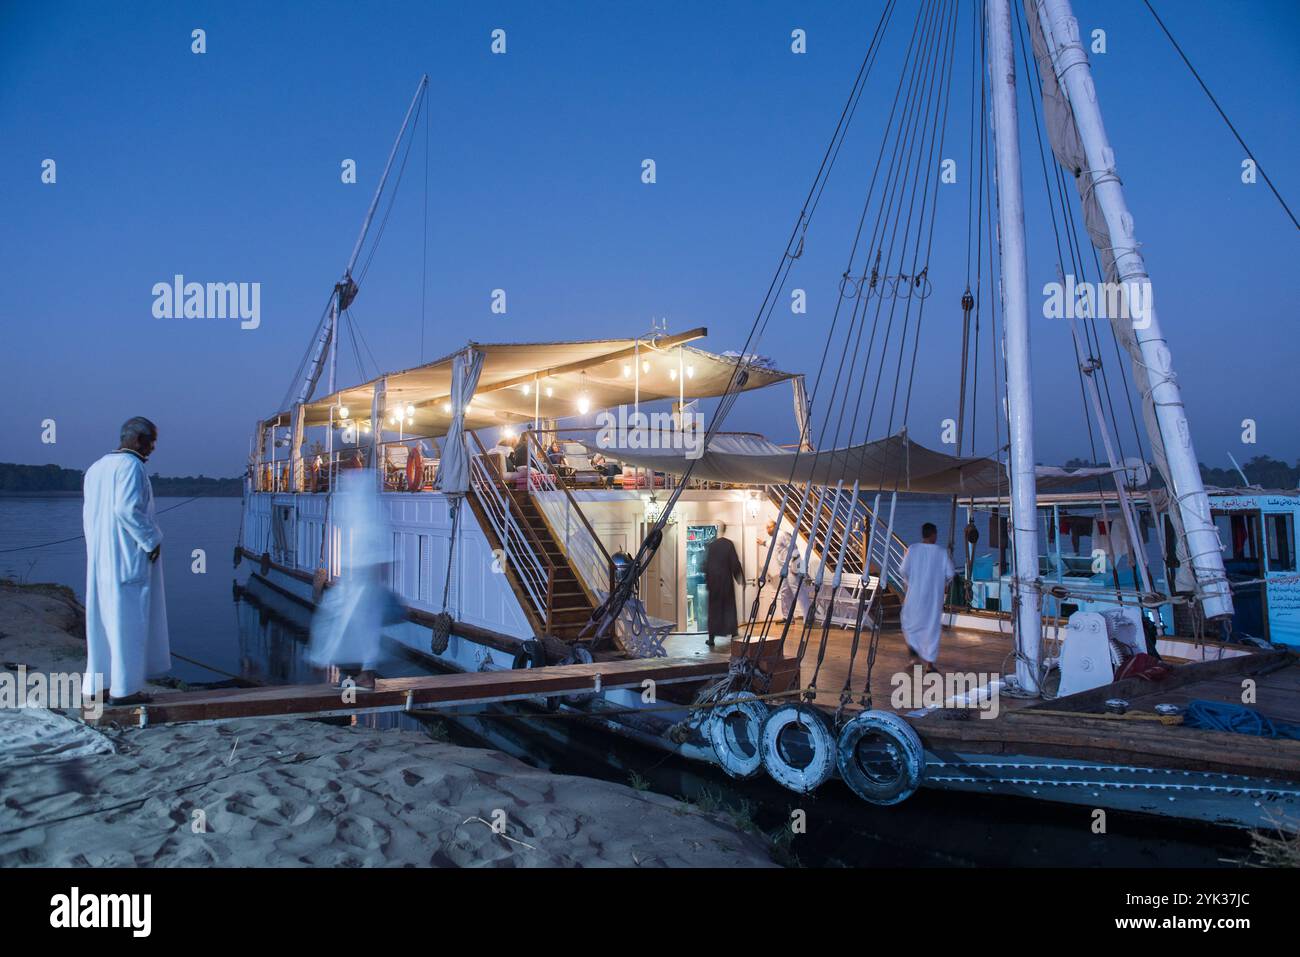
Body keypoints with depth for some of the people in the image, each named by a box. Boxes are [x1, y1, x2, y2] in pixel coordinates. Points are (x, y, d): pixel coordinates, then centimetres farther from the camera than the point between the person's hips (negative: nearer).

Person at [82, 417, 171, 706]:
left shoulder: (96, 468, 15)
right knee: (128, 621, -3)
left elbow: (90, 515, 16)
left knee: (101, 620, 13)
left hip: (99, 559, 9)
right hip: (128, 558, -9)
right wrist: (152, 539, -14)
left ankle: (94, 684, 17)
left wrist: (99, 547, 18)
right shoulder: (131, 465, -12)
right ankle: (123, 688, -1)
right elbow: (126, 508, -24)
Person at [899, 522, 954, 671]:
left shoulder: (913, 549, -8)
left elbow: (904, 571, -6)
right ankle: (929, 662, 11)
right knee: (932, 626, 10)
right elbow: (949, 574, -3)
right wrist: (944, 584, 18)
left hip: (915, 594, 0)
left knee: (909, 622, 17)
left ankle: (915, 655, 2)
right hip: (935, 596, 1)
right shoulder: (942, 552, -7)